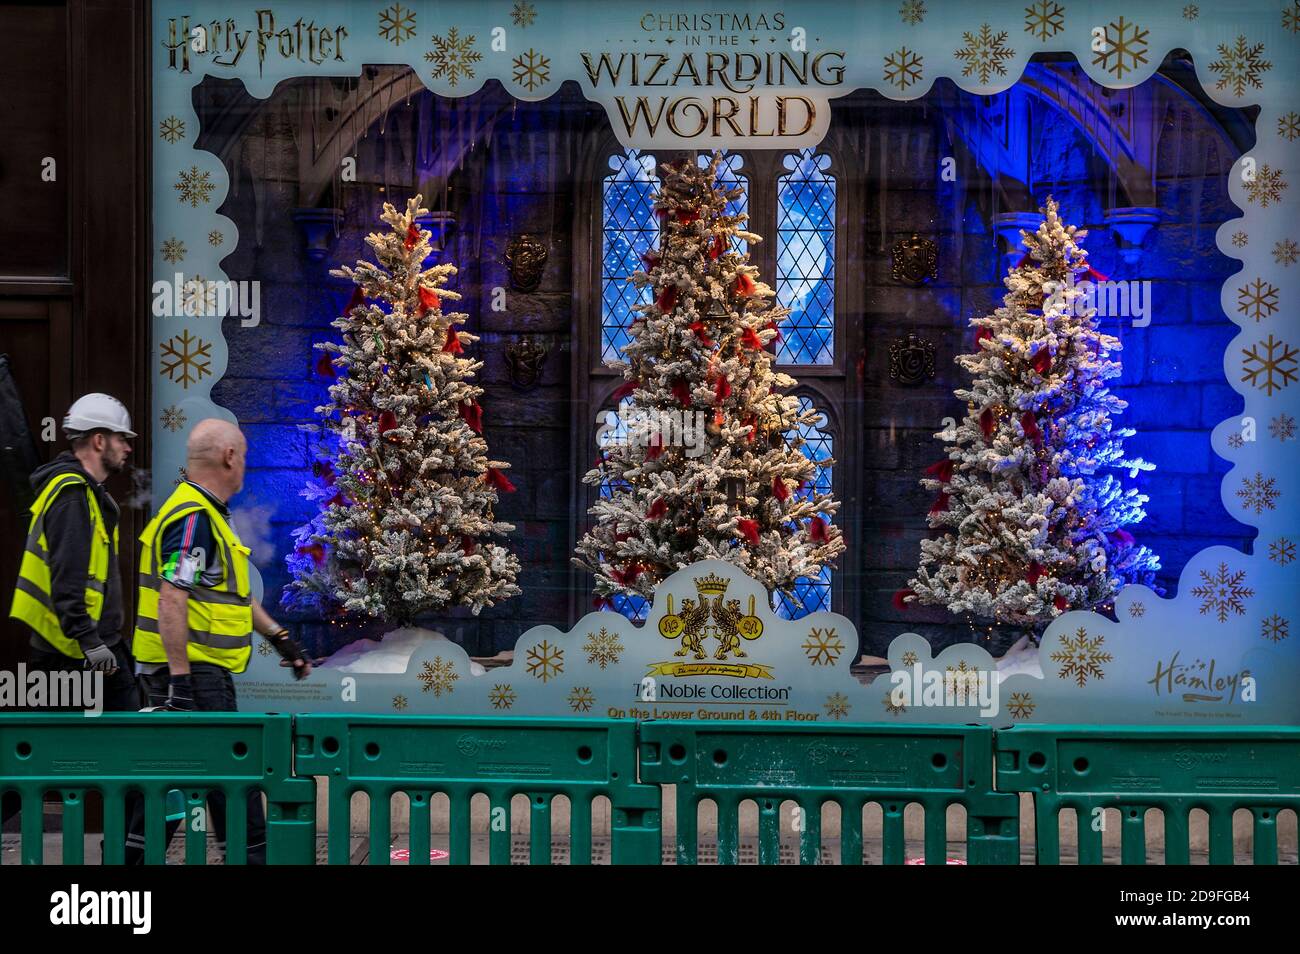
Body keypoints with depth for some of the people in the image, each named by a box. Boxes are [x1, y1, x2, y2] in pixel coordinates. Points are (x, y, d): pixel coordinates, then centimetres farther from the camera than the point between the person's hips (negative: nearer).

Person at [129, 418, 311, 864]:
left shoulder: (205, 514, 17)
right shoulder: (193, 518, -17)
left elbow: (233, 591, 26)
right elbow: (172, 601, -24)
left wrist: (281, 638, 25)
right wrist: (180, 678, -27)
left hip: (193, 672, 10)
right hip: (192, 671, -10)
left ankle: (130, 851, 18)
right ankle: (251, 854, 3)